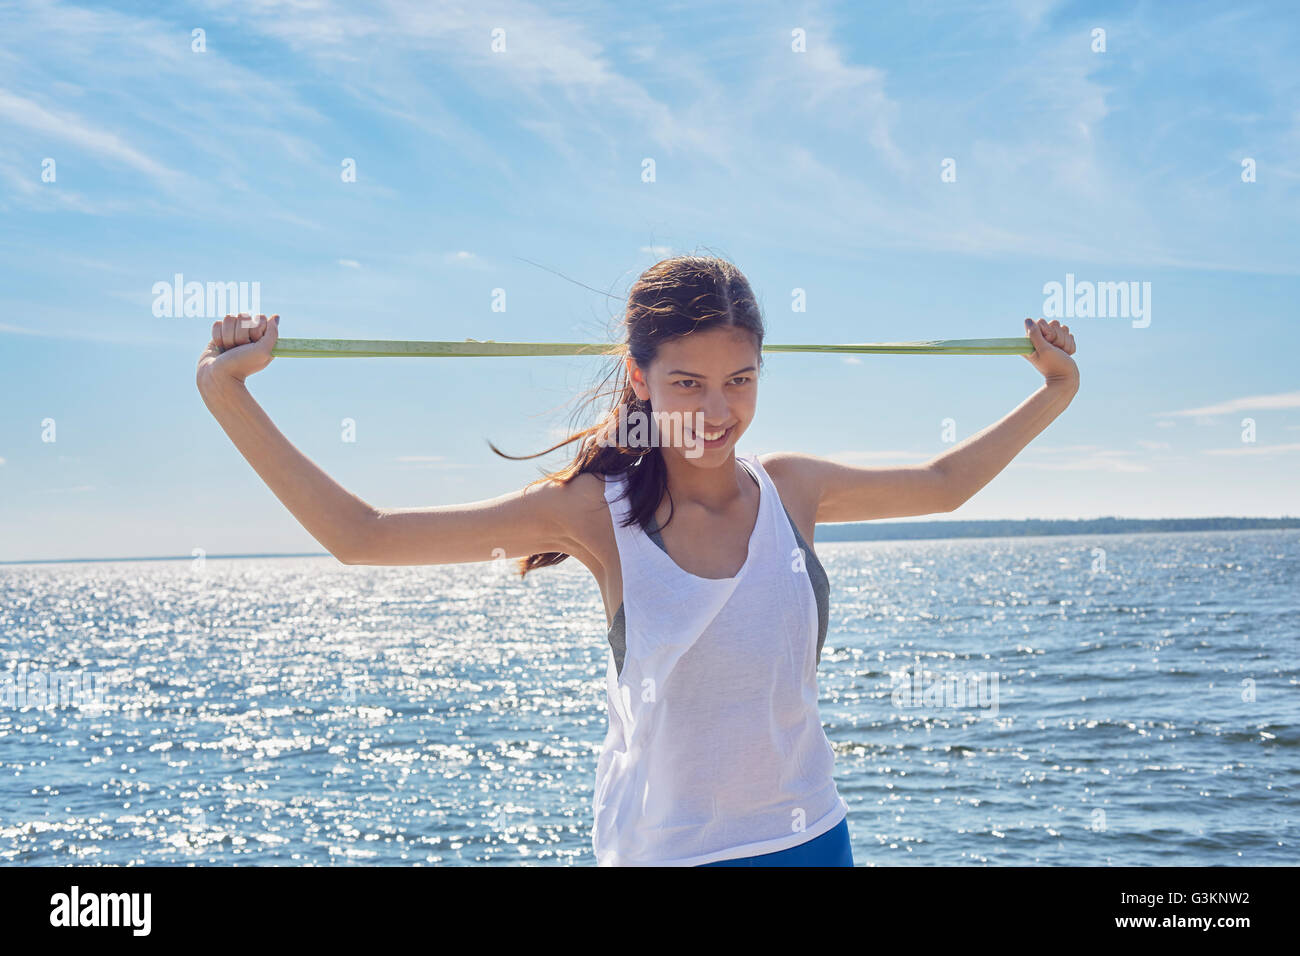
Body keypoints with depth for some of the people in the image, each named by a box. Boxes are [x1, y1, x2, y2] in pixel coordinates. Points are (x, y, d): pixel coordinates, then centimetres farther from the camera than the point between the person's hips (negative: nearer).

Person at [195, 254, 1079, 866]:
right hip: (665, 846, -3)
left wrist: (1054, 394, 20)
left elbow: (942, 484, 18)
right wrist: (230, 398, -18)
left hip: (811, 835, 3)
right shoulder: (599, 512, -12)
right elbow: (359, 535, -13)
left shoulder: (789, 489, -2)